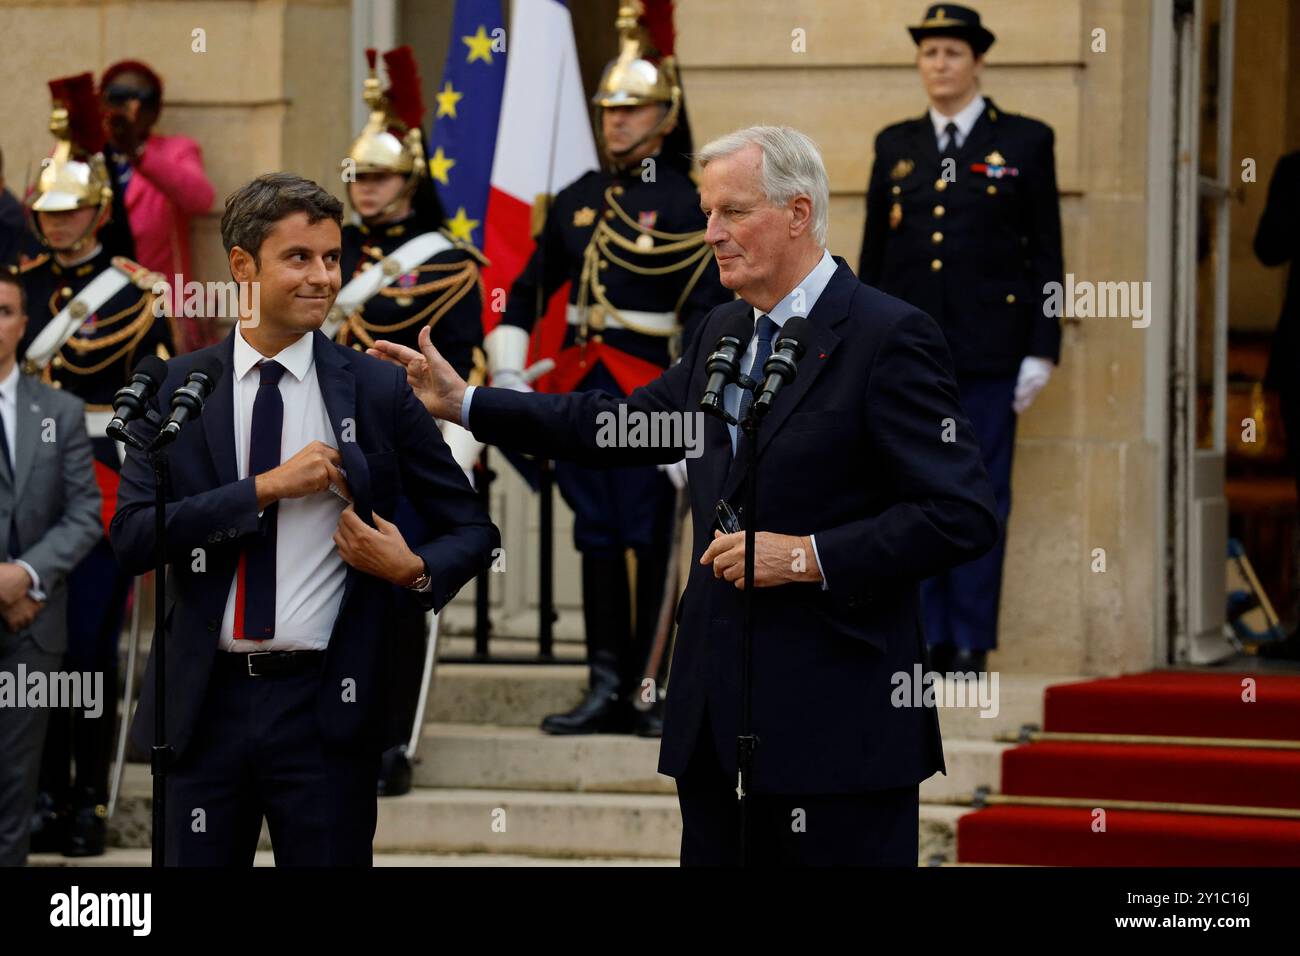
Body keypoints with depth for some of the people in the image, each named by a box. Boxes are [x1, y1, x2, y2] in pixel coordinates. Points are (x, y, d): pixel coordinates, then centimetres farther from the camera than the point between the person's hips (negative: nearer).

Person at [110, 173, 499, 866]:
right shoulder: (177, 389, 4)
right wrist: (267, 488, -13)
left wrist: (416, 569, -12)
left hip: (324, 705, -1)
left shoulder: (378, 391, 2)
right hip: (205, 701, 1)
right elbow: (132, 536, -7)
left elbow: (472, 529, 9)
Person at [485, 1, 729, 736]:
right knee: (598, 537, 7)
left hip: (648, 390, -6)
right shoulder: (579, 201, 13)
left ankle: (653, 692, 4)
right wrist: (507, 372, 7)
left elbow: (708, 309, -12)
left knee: (651, 539, -2)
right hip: (582, 385, 6)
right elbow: (531, 289, 17)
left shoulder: (686, 204, -5)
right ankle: (607, 689, 12)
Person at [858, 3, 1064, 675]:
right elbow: (873, 255, 15)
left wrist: (1042, 350, -4)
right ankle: (927, 641, 8)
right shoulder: (895, 147, 13)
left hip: (987, 351, -3)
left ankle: (972, 644, 4)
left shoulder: (1025, 142, 5)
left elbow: (1046, 256, 3)